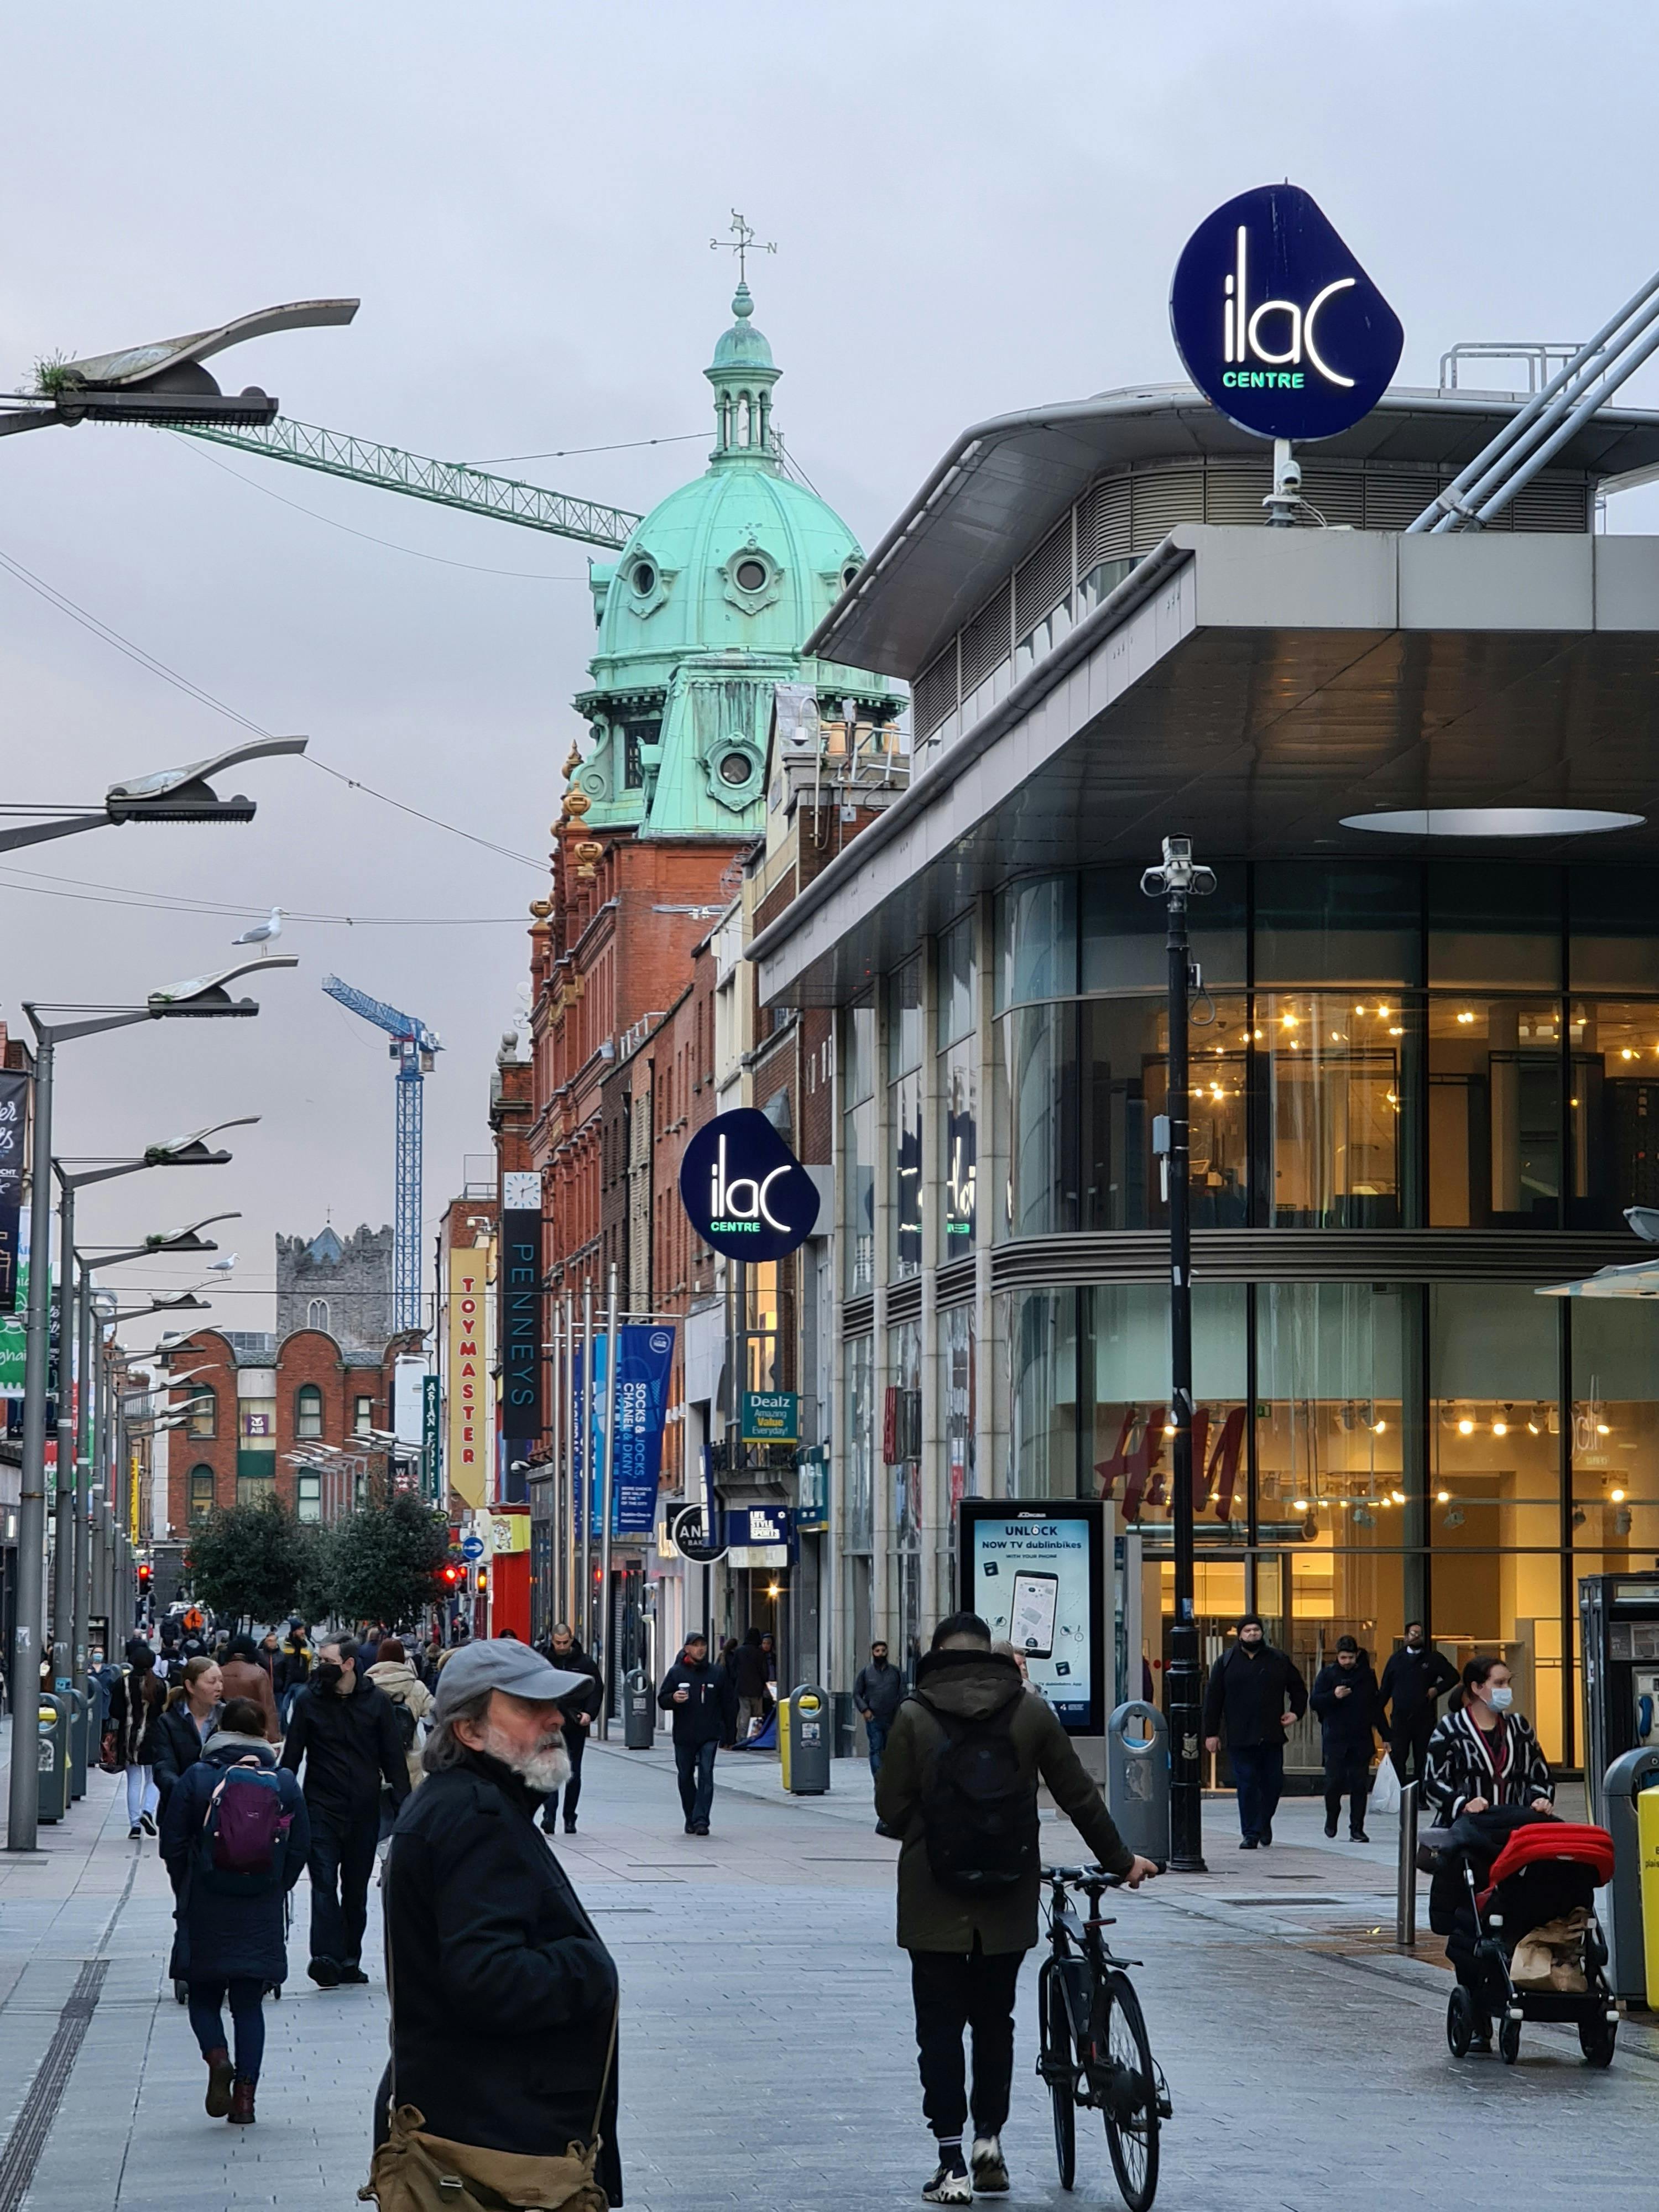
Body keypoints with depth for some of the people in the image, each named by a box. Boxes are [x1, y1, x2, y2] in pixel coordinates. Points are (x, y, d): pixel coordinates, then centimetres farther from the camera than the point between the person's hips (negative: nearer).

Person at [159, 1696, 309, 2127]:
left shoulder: (196, 1779, -6)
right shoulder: (284, 1784, -1)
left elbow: (173, 1847, -4)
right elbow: (299, 1849, 1)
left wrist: (186, 1895, 11)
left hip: (206, 1914, -1)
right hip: (263, 1916, 2)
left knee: (204, 1997, 12)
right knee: (249, 2003, 9)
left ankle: (217, 2057, -16)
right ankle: (245, 2095, 1)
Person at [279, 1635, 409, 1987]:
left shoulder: (376, 1701, 2)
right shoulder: (309, 1701, 1)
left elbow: (393, 1756, 5)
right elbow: (292, 1755, 5)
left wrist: (404, 1804, -1)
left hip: (364, 1811, 2)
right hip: (322, 1809, -2)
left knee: (357, 1888, 9)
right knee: (324, 1882, -13)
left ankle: (349, 1960, 17)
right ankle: (326, 1956, -21)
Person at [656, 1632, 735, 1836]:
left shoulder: (718, 1674, 6)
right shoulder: (676, 1673, 4)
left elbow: (729, 1703, 12)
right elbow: (662, 1700, 4)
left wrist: (728, 1732, 8)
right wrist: (673, 1699, -19)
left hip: (710, 1736, -1)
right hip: (684, 1735, 1)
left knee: (706, 1775, -12)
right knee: (686, 1777, 9)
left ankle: (701, 1820, -14)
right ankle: (691, 1819, 22)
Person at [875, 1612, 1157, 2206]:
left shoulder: (914, 1716, -7)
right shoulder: (1031, 1711, -1)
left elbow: (892, 1807, -6)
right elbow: (1078, 1797, 5)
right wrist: (1120, 1861, 18)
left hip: (934, 1903, -2)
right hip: (1008, 1901, 2)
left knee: (940, 2028, 4)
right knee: (995, 2021, 19)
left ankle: (953, 2166, 0)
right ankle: (989, 2141, 16)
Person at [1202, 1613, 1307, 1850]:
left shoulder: (1280, 1661, 9)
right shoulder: (1226, 1662, 6)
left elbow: (1298, 1689, 19)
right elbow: (1213, 1699, 5)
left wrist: (1296, 1712, 1)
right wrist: (1211, 1733, 0)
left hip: (1271, 1737, 2)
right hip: (1240, 1739, -1)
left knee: (1273, 1783, 3)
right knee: (1247, 1785, -4)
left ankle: (1264, 1822, 27)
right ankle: (1250, 1833, 1)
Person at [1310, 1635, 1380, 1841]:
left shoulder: (1367, 1675, 9)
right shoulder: (1327, 1674, 2)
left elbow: (1375, 1704, 16)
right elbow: (1314, 1702, -3)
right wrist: (1334, 1696, -20)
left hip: (1361, 1739, 2)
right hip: (1335, 1738, -2)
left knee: (1360, 1784, -1)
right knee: (1334, 1781, -3)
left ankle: (1357, 1829, 3)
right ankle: (1332, 1818, 24)